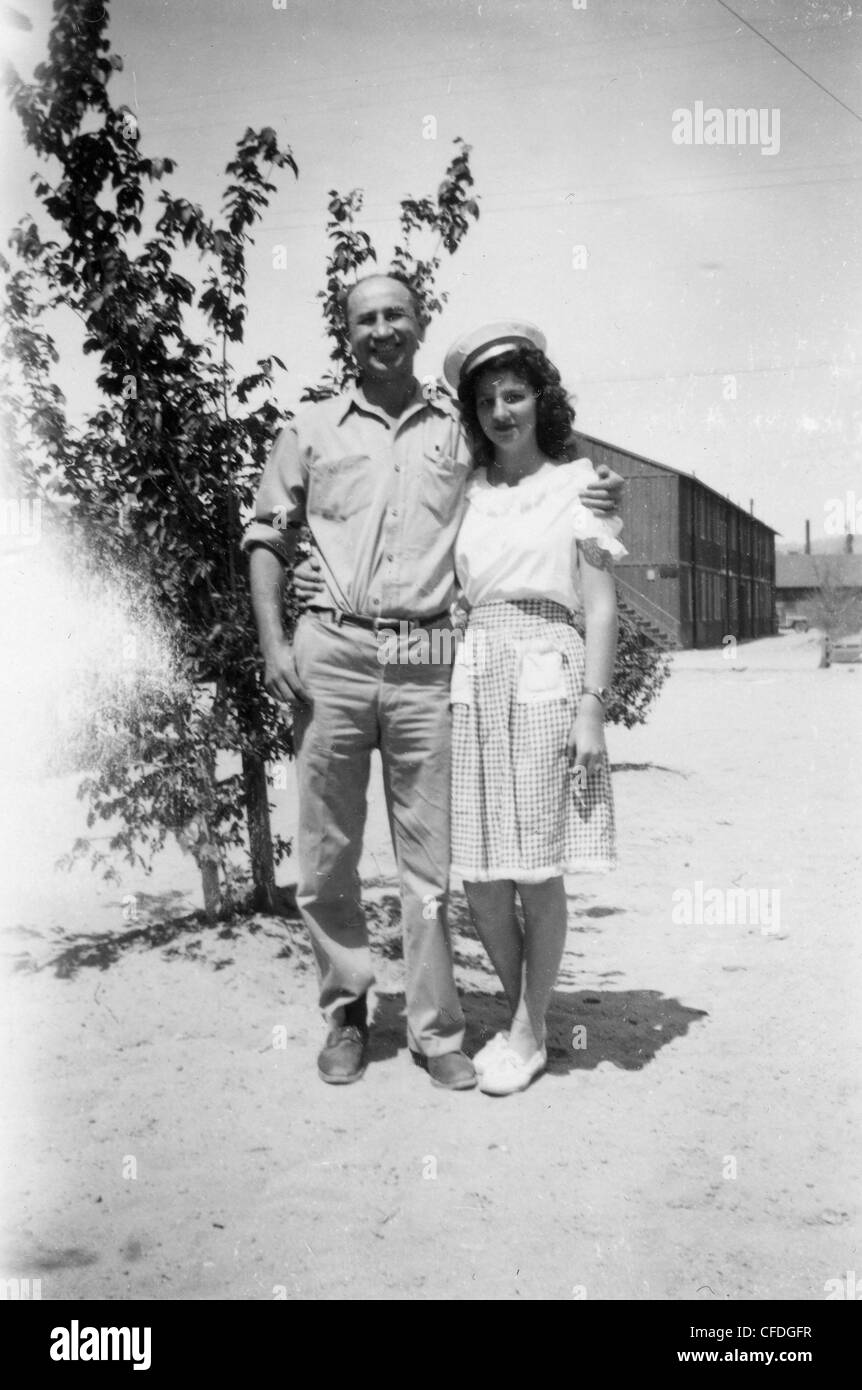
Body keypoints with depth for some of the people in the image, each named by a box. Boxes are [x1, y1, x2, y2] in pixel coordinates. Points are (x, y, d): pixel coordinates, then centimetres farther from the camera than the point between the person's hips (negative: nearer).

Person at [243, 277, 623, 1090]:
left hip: (427, 661, 0)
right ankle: (346, 1013, 22)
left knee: (429, 857, 2)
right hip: (330, 653, 0)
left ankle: (435, 1029, 13)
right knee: (326, 854, 5)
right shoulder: (311, 430, 12)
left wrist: (594, 496, -1)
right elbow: (267, 536, 11)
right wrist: (273, 643, -1)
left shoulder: (462, 428, 13)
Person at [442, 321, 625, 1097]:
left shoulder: (577, 482, 4)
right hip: (472, 676, 4)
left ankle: (529, 1035, 16)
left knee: (537, 873, 0)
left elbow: (601, 606, 0)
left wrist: (593, 706, -9)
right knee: (480, 880, 4)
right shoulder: (465, 491, 14)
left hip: (545, 673, -3)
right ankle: (524, 1015, 25)